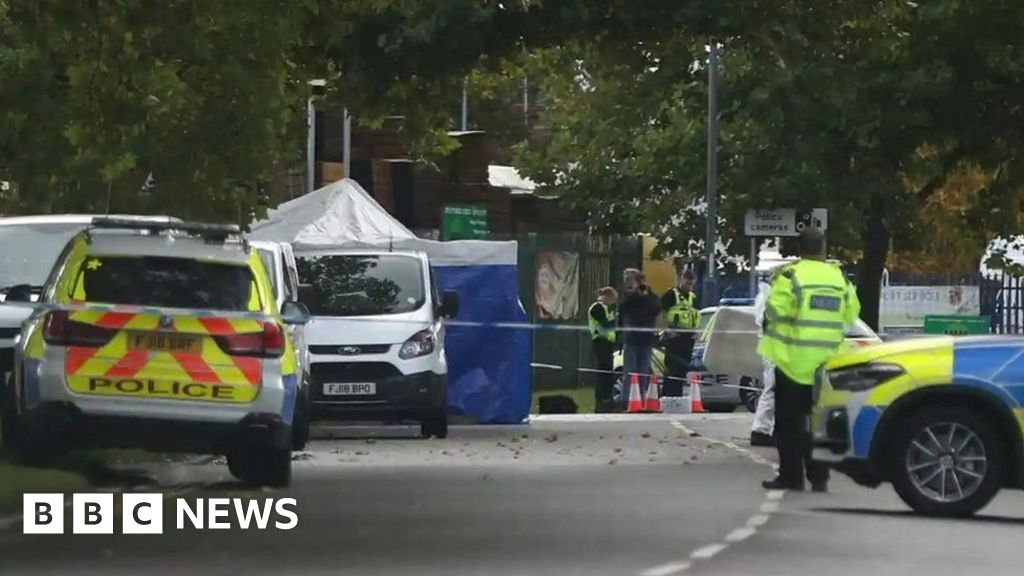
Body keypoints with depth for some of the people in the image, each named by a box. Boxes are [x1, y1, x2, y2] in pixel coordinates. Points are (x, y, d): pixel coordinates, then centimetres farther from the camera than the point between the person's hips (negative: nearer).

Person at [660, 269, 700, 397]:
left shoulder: (693, 297, 16)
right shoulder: (671, 295, -3)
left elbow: (697, 315, 24)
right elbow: (663, 313, -6)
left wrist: (696, 330, 9)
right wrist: (668, 329, -15)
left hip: (688, 337, 6)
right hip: (674, 336, -6)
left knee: (683, 368, 8)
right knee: (672, 368, -9)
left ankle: (678, 395, 14)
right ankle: (667, 395, -9)